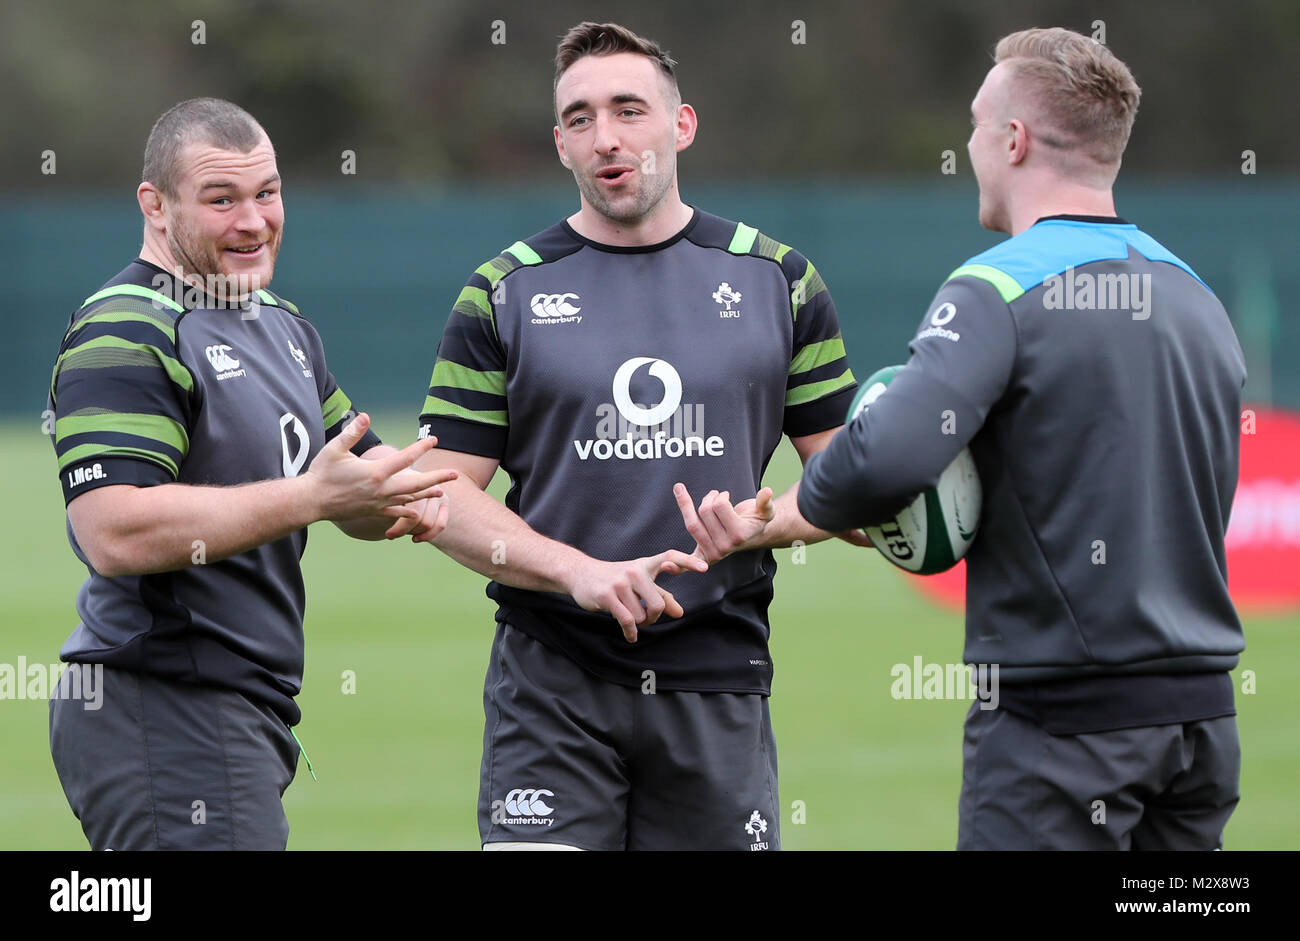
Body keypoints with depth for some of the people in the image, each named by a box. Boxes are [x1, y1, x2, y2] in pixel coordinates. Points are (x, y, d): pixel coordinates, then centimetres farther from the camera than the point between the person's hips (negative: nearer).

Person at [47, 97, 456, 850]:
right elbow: (113, 533, -25)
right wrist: (310, 497, -25)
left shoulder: (282, 326, 19)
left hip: (249, 716, 10)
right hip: (162, 722, -10)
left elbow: (355, 490, 24)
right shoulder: (124, 336, -13)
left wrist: (397, 498, -2)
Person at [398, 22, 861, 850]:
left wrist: (765, 524, -10)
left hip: (719, 683, 1)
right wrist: (577, 572, -15)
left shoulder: (779, 282, 8)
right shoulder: (504, 293, 5)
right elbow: (444, 495, 1)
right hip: (550, 680, -1)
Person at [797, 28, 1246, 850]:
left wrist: (813, 503, -3)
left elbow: (885, 460, -26)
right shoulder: (1197, 299, 13)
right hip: (1201, 713, 7)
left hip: (1063, 716, -7)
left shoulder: (1001, 290, -11)